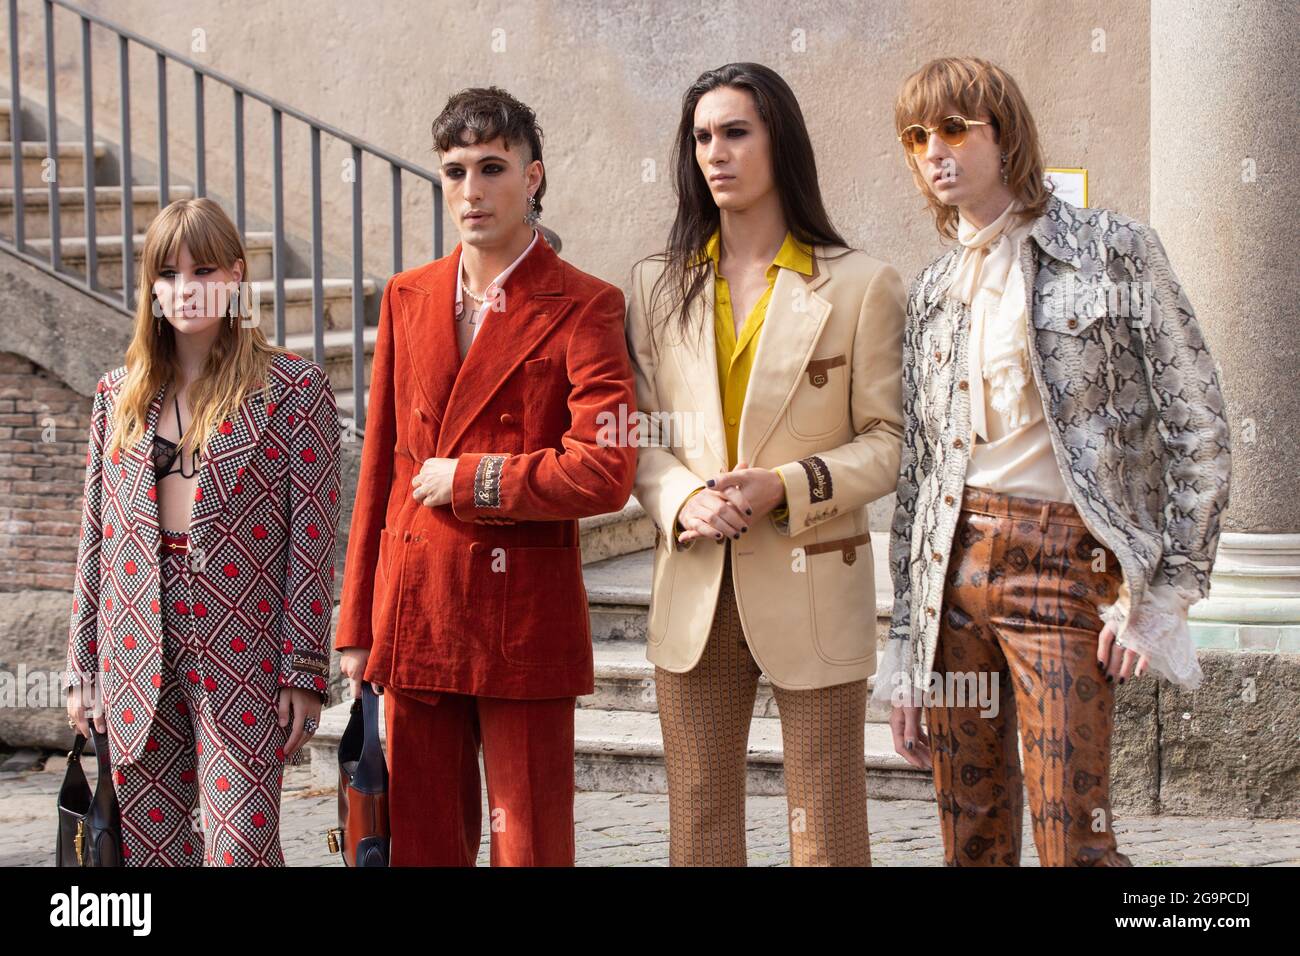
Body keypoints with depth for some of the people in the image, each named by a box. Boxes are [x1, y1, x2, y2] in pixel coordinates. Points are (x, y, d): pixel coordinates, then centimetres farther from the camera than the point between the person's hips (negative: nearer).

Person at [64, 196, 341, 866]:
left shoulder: (293, 388, -1)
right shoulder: (119, 395, 12)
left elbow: (312, 540, -4)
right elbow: (95, 539, 14)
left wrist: (302, 669, -8)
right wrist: (82, 667, 11)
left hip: (242, 654, -4)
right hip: (137, 655, 4)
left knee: (240, 850, -8)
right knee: (149, 848, 8)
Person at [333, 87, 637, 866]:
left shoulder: (583, 307, -5)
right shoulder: (408, 298, 11)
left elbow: (606, 471, -18)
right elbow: (379, 469, 13)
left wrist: (467, 479, -10)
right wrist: (358, 622, 11)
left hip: (525, 623, -5)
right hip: (413, 618, 5)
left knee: (530, 843, 3)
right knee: (422, 844, 10)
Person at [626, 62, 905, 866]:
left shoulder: (860, 285, -1)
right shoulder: (659, 285, 10)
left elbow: (889, 441, -3)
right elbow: (641, 433, 9)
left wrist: (785, 487, -17)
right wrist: (684, 500, -12)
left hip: (814, 586, -3)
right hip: (695, 587, 3)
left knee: (826, 829, 0)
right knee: (699, 821, 9)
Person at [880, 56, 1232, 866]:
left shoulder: (1113, 251, -1)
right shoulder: (933, 293, 13)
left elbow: (1197, 428, -3)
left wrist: (1167, 593, -10)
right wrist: (906, 658, 12)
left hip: (1064, 562, -5)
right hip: (952, 569, 5)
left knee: (1073, 841, -10)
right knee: (972, 837, 8)